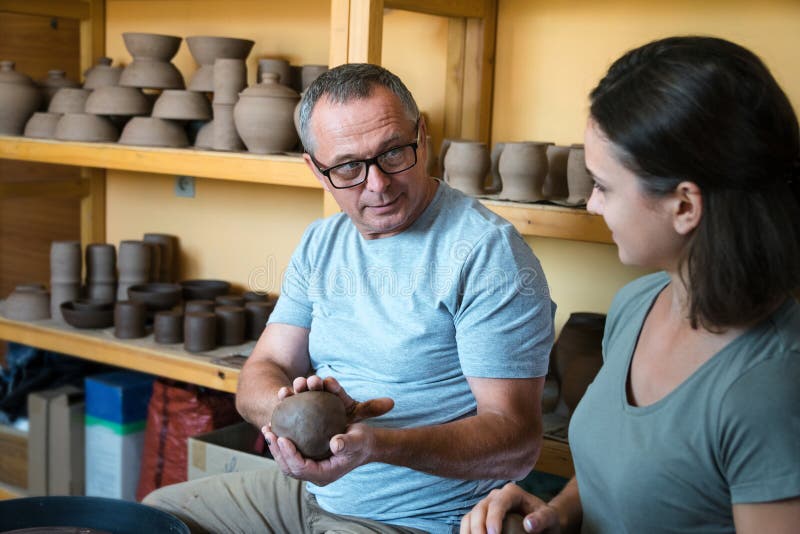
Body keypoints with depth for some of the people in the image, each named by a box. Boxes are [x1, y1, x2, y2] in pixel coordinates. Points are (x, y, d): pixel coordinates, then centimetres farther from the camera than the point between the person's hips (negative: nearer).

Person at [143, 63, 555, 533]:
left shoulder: (486, 251, -17)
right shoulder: (321, 244, 6)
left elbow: (516, 444, -21)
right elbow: (261, 374, 2)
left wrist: (377, 444, -36)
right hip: (306, 489, 7)